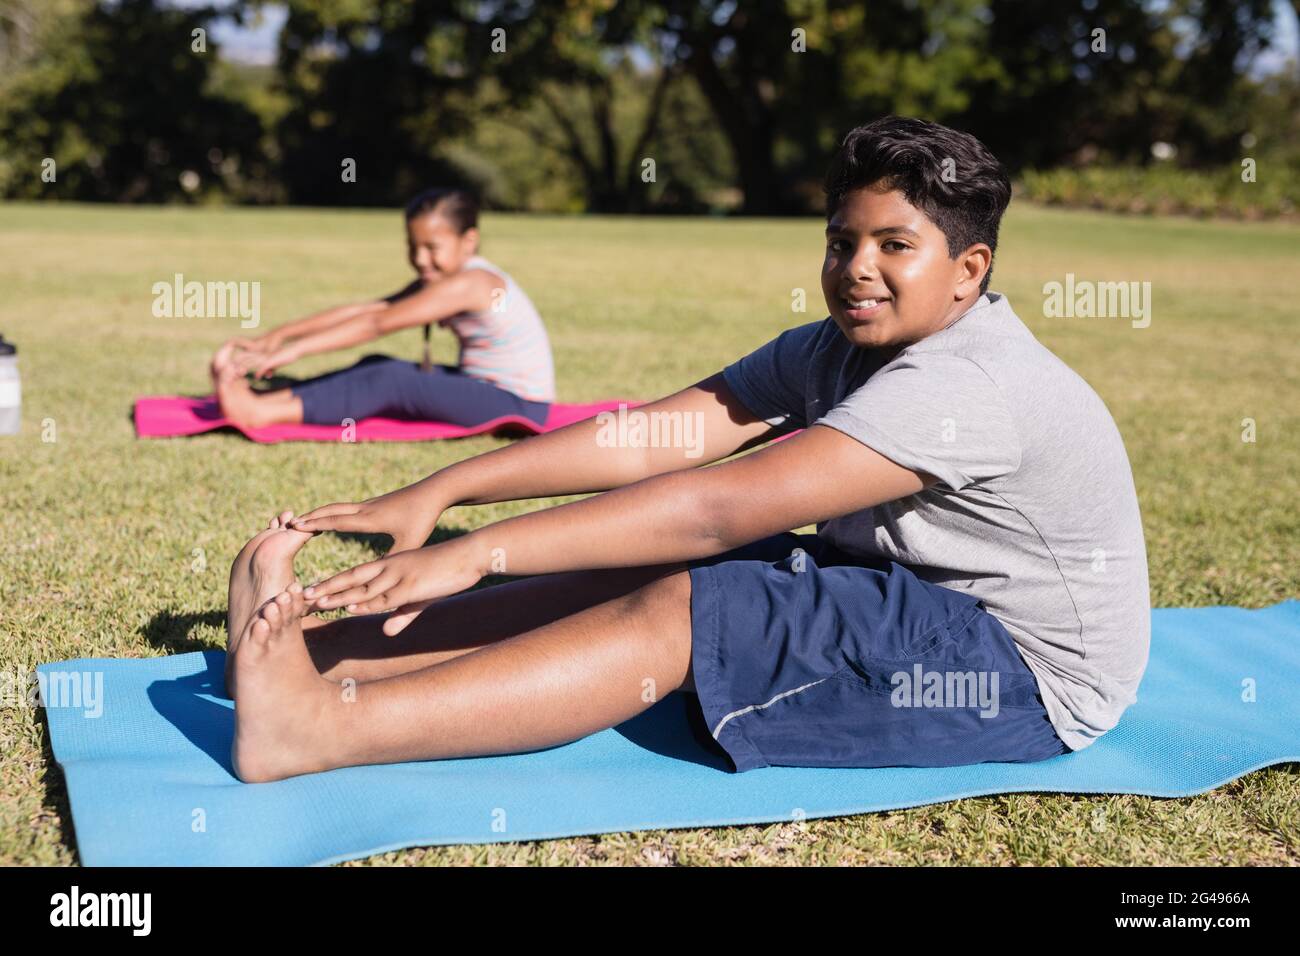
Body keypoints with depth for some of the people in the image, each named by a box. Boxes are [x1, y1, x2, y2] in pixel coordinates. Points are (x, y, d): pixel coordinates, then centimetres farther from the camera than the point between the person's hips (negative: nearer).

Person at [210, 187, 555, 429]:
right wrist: (280, 334, -8)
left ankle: (262, 412, -26)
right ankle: (264, 396, -12)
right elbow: (363, 310, 0)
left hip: (520, 406, -9)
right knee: (376, 366, -1)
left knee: (393, 381, -21)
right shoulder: (439, 279, 8)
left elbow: (376, 324, -27)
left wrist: (296, 349, -29)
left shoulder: (467, 284, -21)